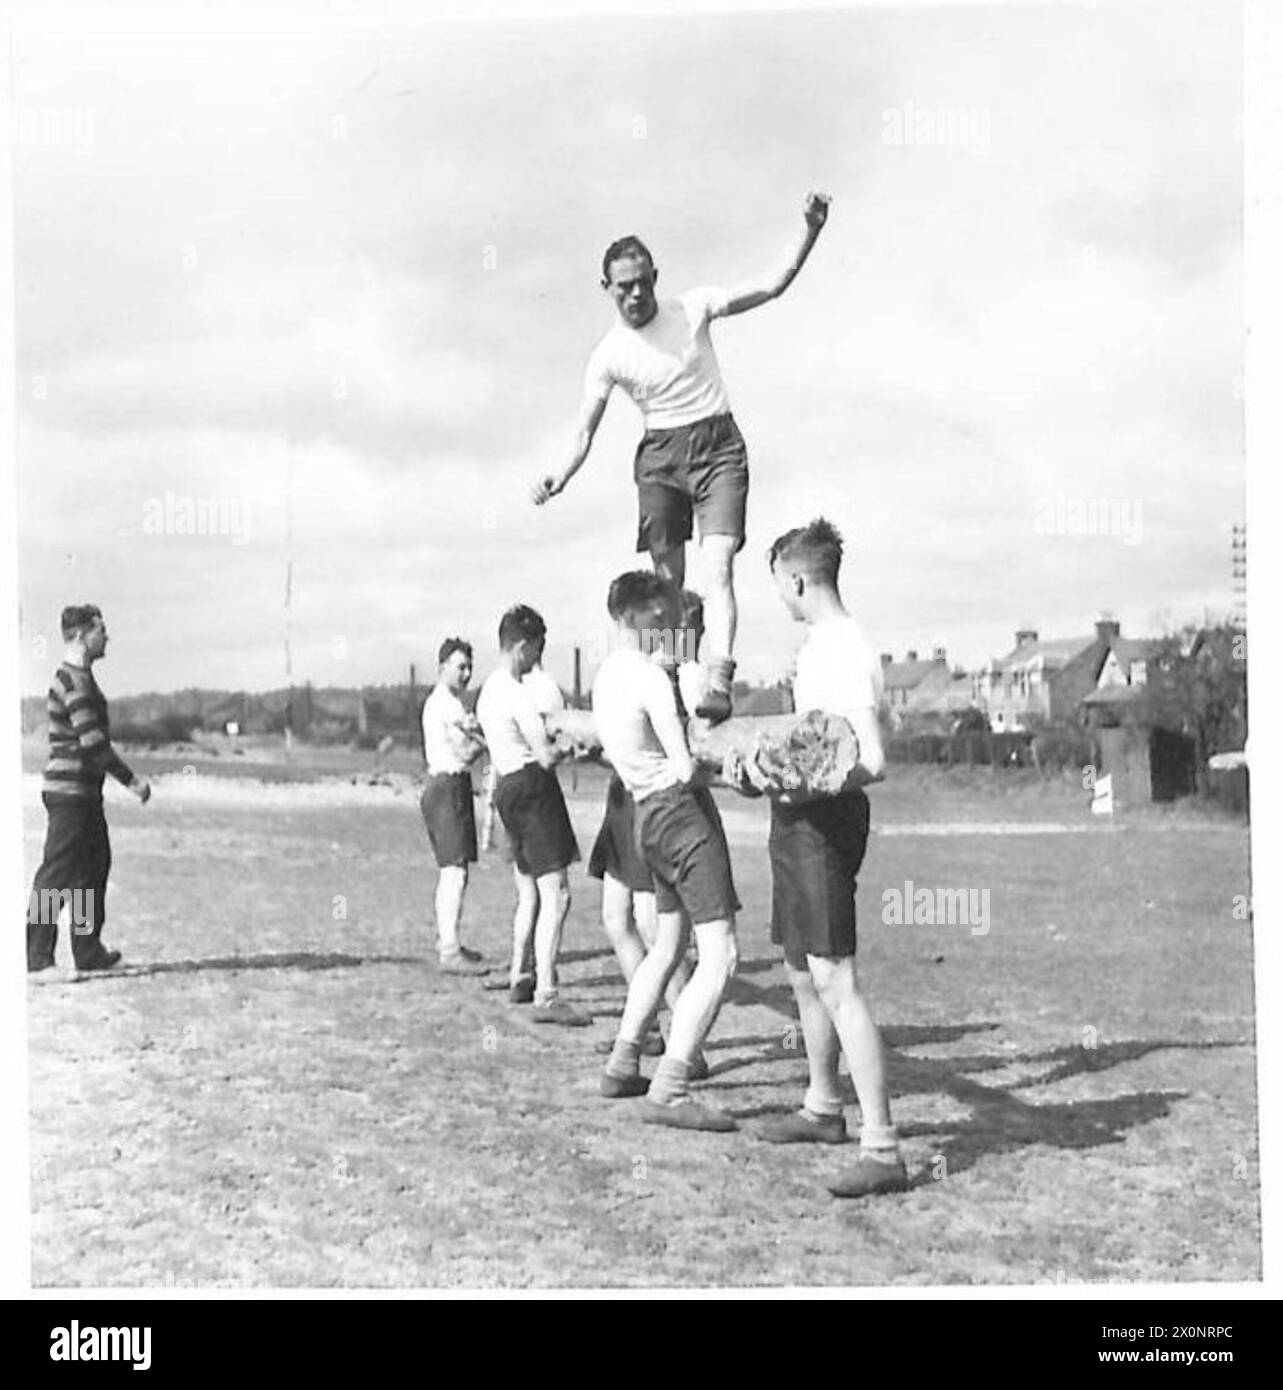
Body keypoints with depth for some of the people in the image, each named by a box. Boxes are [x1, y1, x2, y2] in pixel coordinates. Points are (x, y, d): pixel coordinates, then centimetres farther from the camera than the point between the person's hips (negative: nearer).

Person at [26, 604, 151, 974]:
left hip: (85, 791, 10)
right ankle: (35, 955, -3)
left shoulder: (78, 675, 15)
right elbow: (93, 742, -22)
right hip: (69, 790, -10)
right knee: (56, 873, -7)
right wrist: (131, 780, -17)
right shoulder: (74, 680, -17)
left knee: (95, 864, 14)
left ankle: (89, 951, 21)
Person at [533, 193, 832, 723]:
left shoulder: (693, 308, -1)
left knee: (717, 564, -19)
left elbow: (773, 285, 1)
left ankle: (718, 679, -30)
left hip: (719, 445, -1)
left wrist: (811, 232, -11)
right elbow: (585, 432, 1)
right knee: (666, 580, 2)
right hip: (659, 454, 1)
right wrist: (561, 475, -18)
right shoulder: (608, 356, -1)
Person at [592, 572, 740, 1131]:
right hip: (682, 811, -10)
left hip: (648, 813, 10)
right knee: (720, 954, -11)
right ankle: (668, 1092, -16)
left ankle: (622, 1065, 30)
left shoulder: (606, 674, 11)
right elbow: (685, 767, -21)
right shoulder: (649, 675, -17)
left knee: (668, 946, 24)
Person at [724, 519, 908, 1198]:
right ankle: (823, 1108, 38)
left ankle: (882, 1149, -16)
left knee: (834, 981, -15)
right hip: (798, 818, 11)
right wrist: (758, 775, 12)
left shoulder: (846, 653, -17)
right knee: (800, 973, 20)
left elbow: (871, 762, -25)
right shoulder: (818, 644, 15)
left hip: (825, 823, -11)